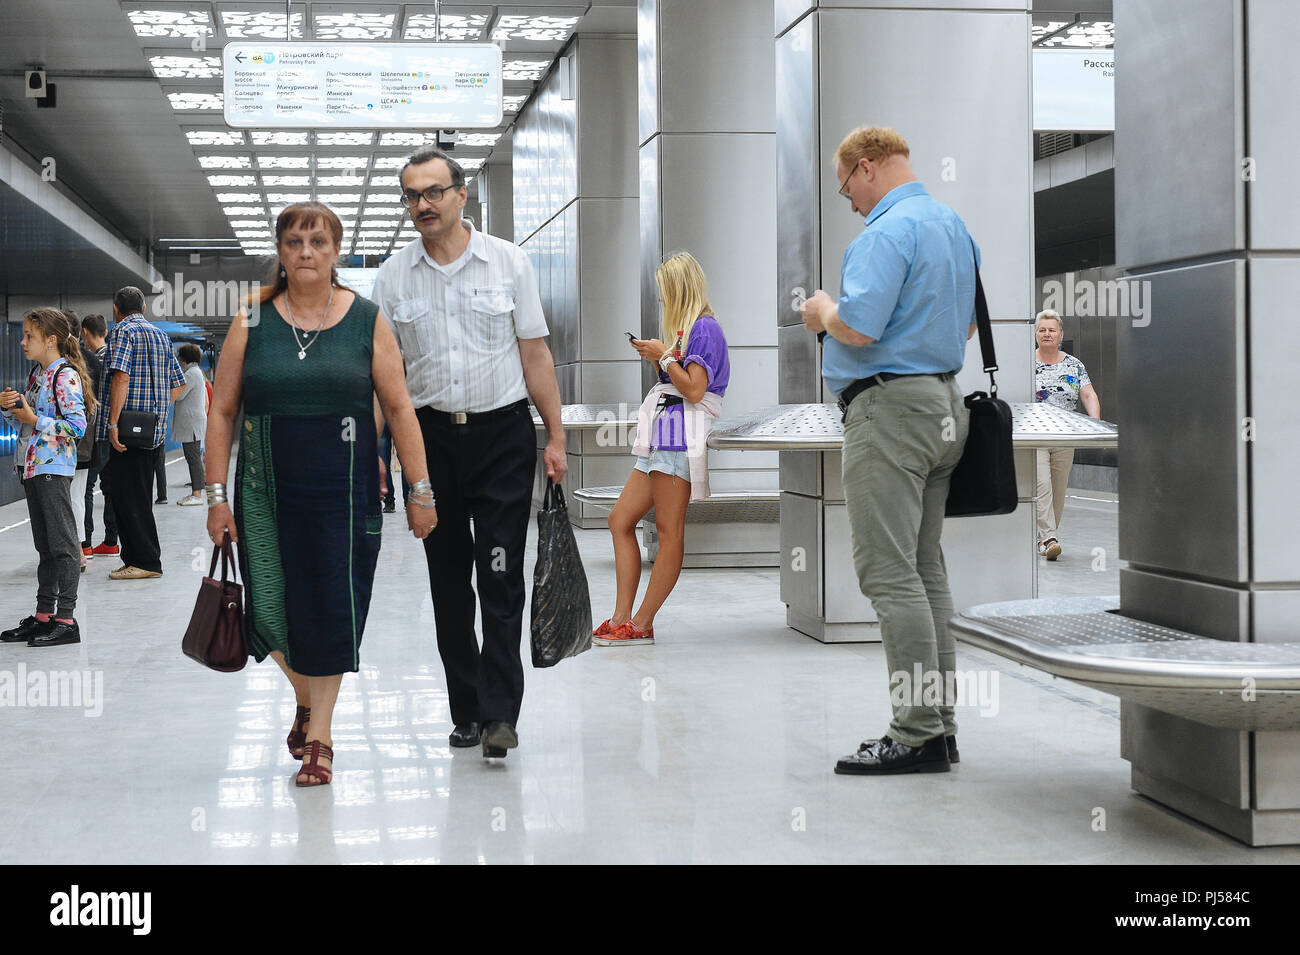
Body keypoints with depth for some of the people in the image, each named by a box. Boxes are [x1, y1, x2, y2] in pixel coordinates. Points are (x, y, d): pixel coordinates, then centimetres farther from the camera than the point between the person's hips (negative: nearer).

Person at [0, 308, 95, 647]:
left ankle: (66, 619, -2)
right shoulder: (38, 373, 14)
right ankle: (44, 616, 19)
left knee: (62, 544, -5)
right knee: (45, 545, 13)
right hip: (33, 466, 9)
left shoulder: (65, 376, -13)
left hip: (54, 468, -9)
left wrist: (36, 421, -19)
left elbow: (77, 425, -20)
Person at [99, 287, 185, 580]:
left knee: (127, 497, -4)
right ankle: (136, 558, 16)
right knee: (138, 495, 14)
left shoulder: (122, 332, -7)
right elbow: (178, 383, 19)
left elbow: (121, 377, -20)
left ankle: (146, 561, -4)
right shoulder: (161, 336, 17)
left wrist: (113, 424, -21)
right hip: (156, 430, 8)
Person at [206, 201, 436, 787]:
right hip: (267, 491, 1)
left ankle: (319, 732, 12)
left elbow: (400, 409, 2)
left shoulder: (367, 321, 2)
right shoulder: (252, 324, 3)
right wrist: (216, 495, 0)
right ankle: (304, 696, 30)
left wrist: (420, 490, -1)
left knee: (332, 612, -1)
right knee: (272, 610, 0)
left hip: (345, 491, -1)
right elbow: (221, 412, 5)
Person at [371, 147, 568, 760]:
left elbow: (535, 354, 3)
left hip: (503, 433, -2)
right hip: (431, 436, 2)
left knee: (501, 577, -8)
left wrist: (556, 437, -1)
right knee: (447, 582, 7)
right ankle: (466, 711, 16)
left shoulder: (508, 262, 1)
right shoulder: (393, 276, 5)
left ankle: (499, 714, -7)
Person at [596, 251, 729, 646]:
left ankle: (641, 624, -9)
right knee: (620, 520, 6)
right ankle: (621, 619, 3)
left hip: (681, 435, -11)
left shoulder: (705, 328, -7)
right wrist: (655, 358, 12)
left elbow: (694, 390, -15)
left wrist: (664, 357, -7)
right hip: (661, 435, 11)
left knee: (669, 530, -8)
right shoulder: (684, 328, 23)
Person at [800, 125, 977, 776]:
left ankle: (917, 735, -8)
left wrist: (824, 310, -3)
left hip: (890, 409, -10)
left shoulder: (888, 231, -14)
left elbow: (856, 328, -23)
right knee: (925, 570, 12)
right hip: (944, 404, 10)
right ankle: (938, 722, 15)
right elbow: (966, 326, 24)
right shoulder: (953, 225, 17)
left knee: (890, 574, -8)